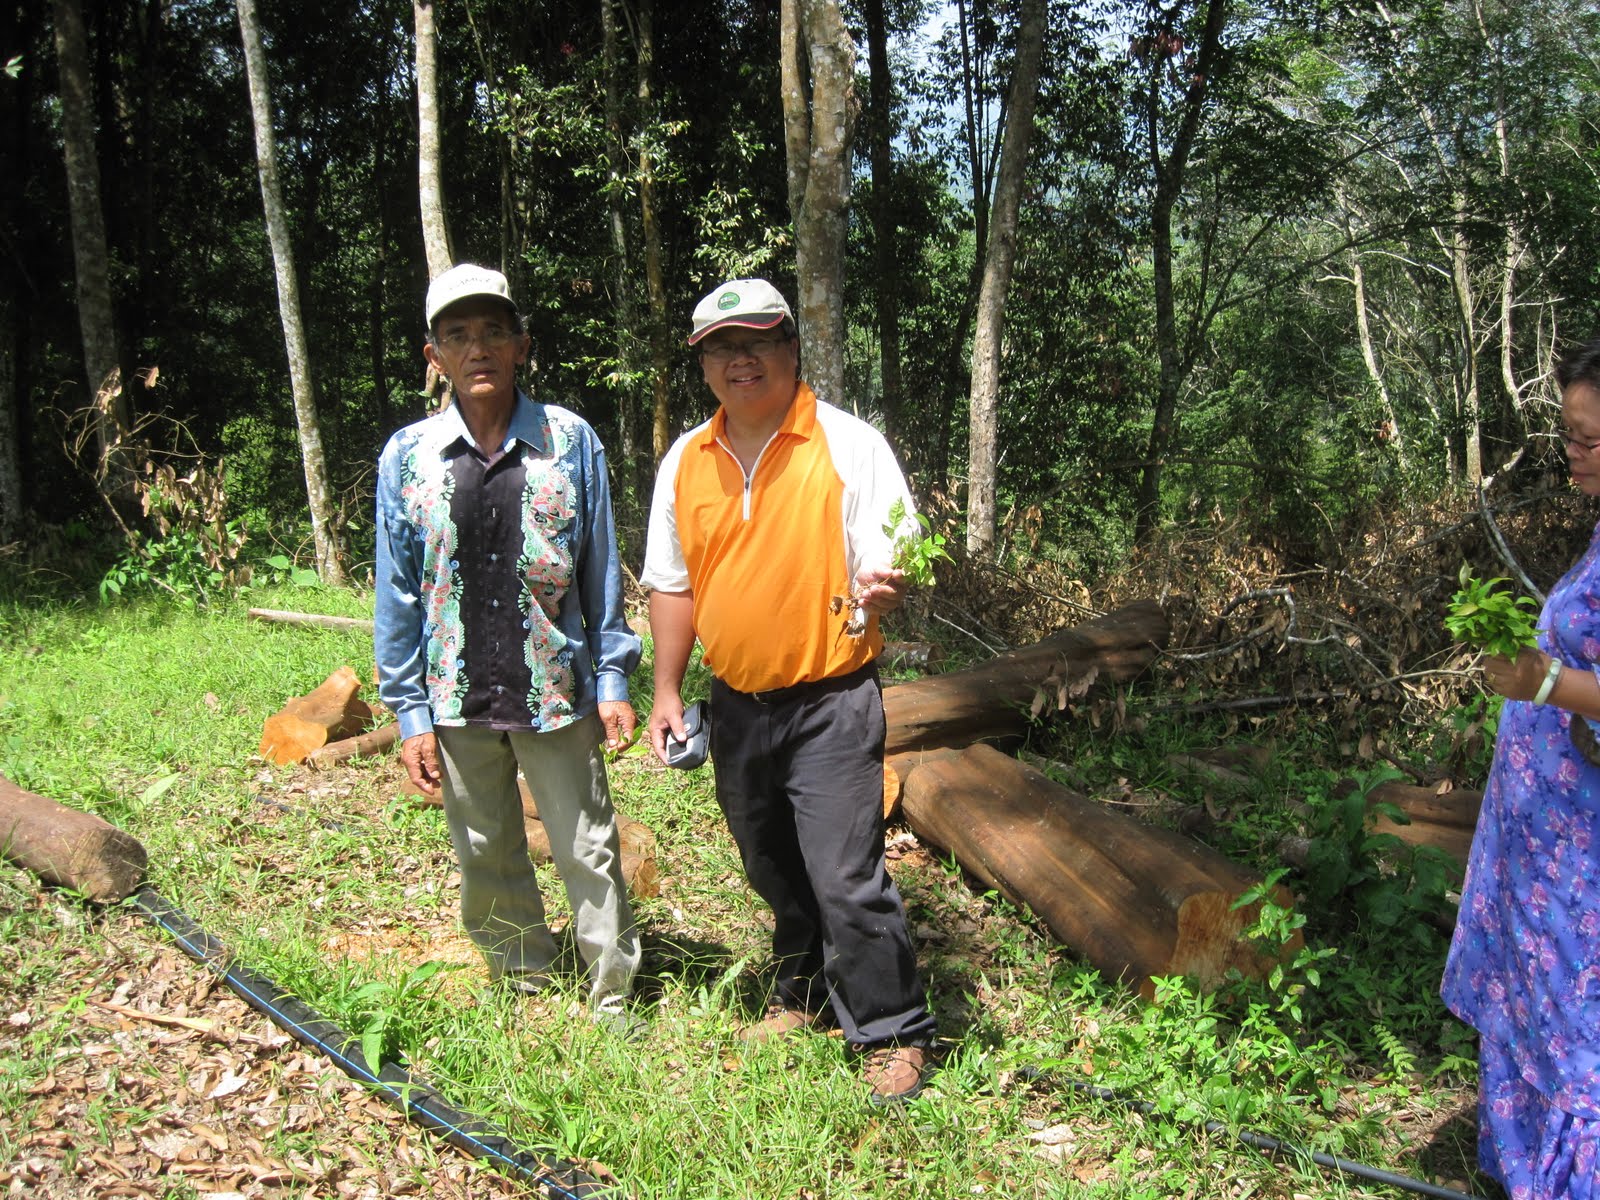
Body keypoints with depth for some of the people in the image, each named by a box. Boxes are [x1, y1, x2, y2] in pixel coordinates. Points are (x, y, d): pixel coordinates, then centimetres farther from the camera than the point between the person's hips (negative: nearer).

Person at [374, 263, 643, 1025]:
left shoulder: (570, 441, -2)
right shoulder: (407, 456, -1)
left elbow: (601, 569, 4)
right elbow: (398, 590, 3)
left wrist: (613, 679, 1)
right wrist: (410, 711, 0)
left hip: (557, 690, -1)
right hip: (457, 700, 2)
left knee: (589, 852, 6)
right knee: (486, 857, 15)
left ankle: (613, 1001, 24)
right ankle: (524, 992, 35)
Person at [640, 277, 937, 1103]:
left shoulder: (850, 445, -9)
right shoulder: (685, 463, 6)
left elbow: (897, 566, -9)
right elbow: (673, 584, 14)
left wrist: (883, 591, -33)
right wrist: (667, 691, 9)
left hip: (830, 703, -5)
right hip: (736, 707, 5)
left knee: (846, 880, -7)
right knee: (775, 873, 19)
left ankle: (893, 1033, 11)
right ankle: (804, 993, 41)